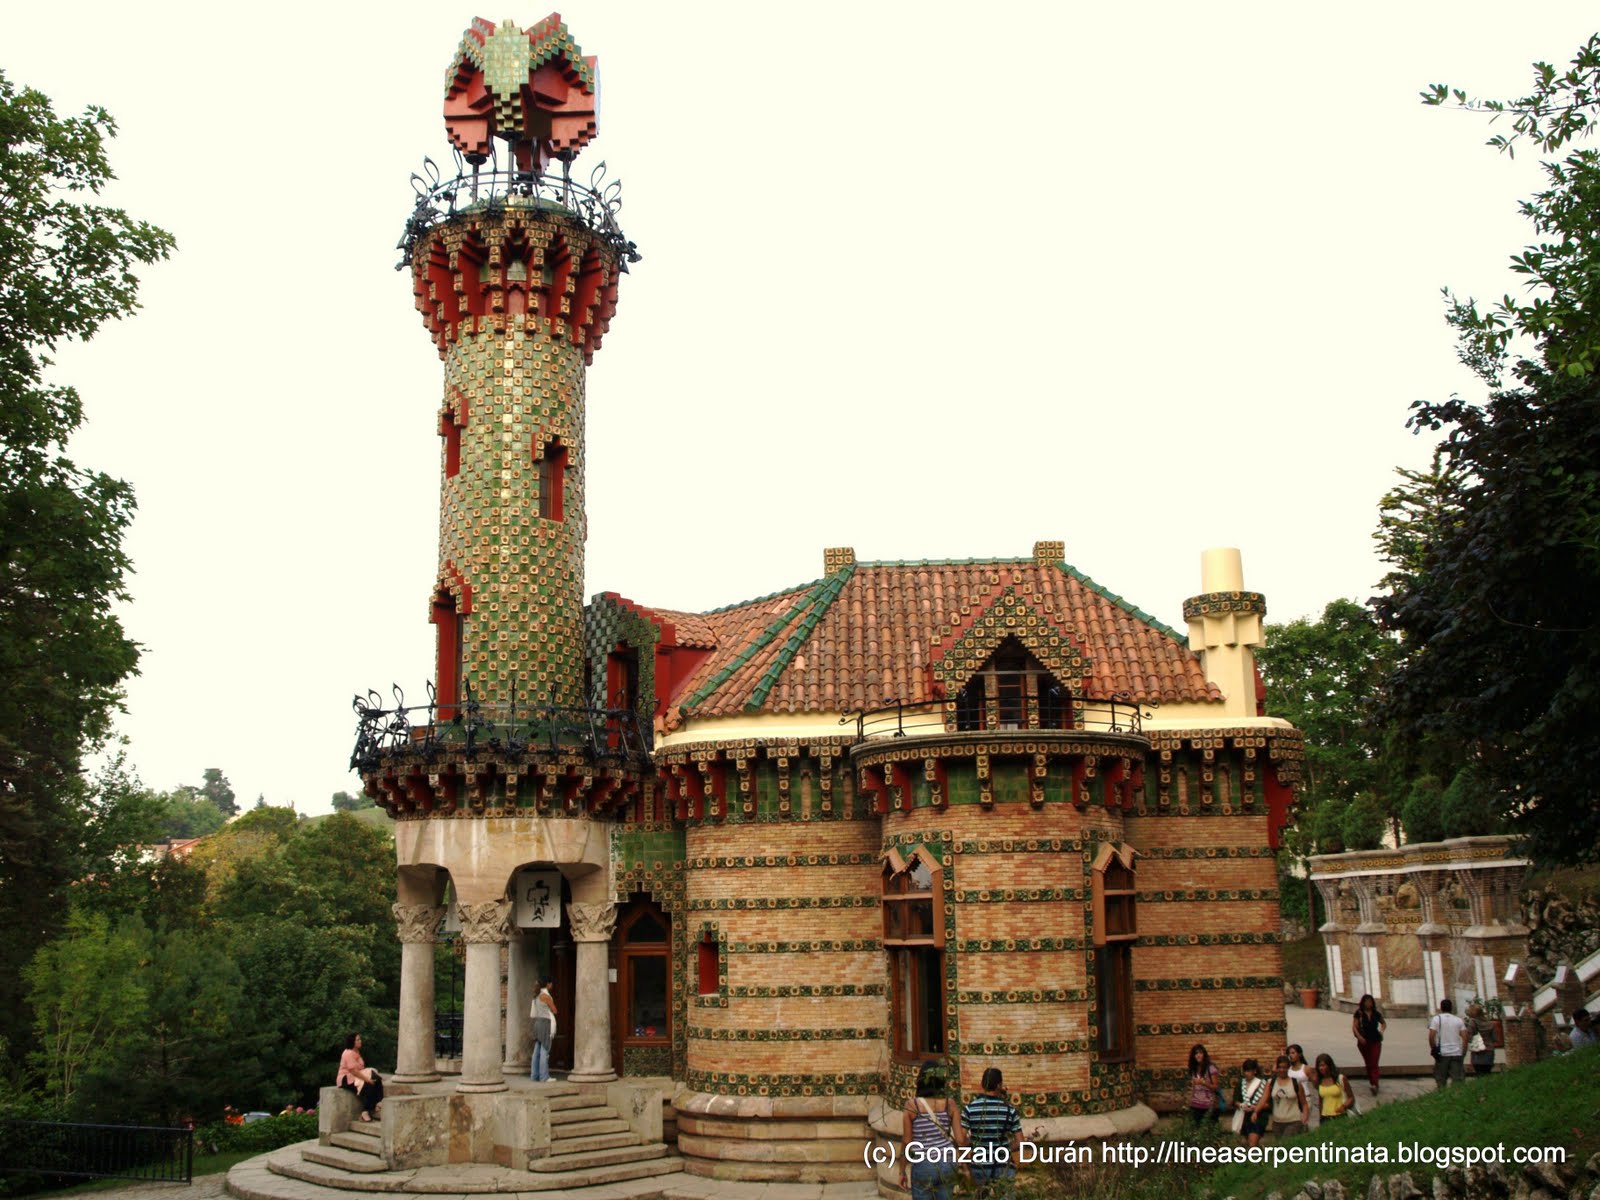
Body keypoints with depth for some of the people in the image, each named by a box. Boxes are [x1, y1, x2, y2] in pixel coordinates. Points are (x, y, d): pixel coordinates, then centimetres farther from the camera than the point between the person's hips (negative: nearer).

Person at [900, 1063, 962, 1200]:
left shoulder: (912, 1105, -9)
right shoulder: (950, 1103, -4)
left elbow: (907, 1143, -5)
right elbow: (959, 1140, -5)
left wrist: (902, 1171, 4)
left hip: (923, 1166, -3)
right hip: (946, 1163, 3)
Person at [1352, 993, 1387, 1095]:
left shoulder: (1376, 1013, 4)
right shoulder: (1359, 1013, -2)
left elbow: (1384, 1023, 21)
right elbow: (1354, 1027, -6)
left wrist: (1382, 1031, 1)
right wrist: (1359, 1037, -20)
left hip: (1375, 1041, 0)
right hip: (1364, 1041, 0)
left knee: (1374, 1063, -9)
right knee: (1368, 1063, 12)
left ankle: (1374, 1084, -17)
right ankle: (1372, 1081, 27)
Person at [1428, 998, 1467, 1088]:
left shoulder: (1436, 1019, 0)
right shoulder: (1459, 1020, 8)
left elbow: (1431, 1036, -9)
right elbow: (1465, 1038, 1)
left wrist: (1434, 1049, 4)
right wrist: (1463, 1053, 8)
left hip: (1442, 1053, -2)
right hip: (1457, 1053, 2)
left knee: (1440, 1080, 7)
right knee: (1457, 1079, 2)